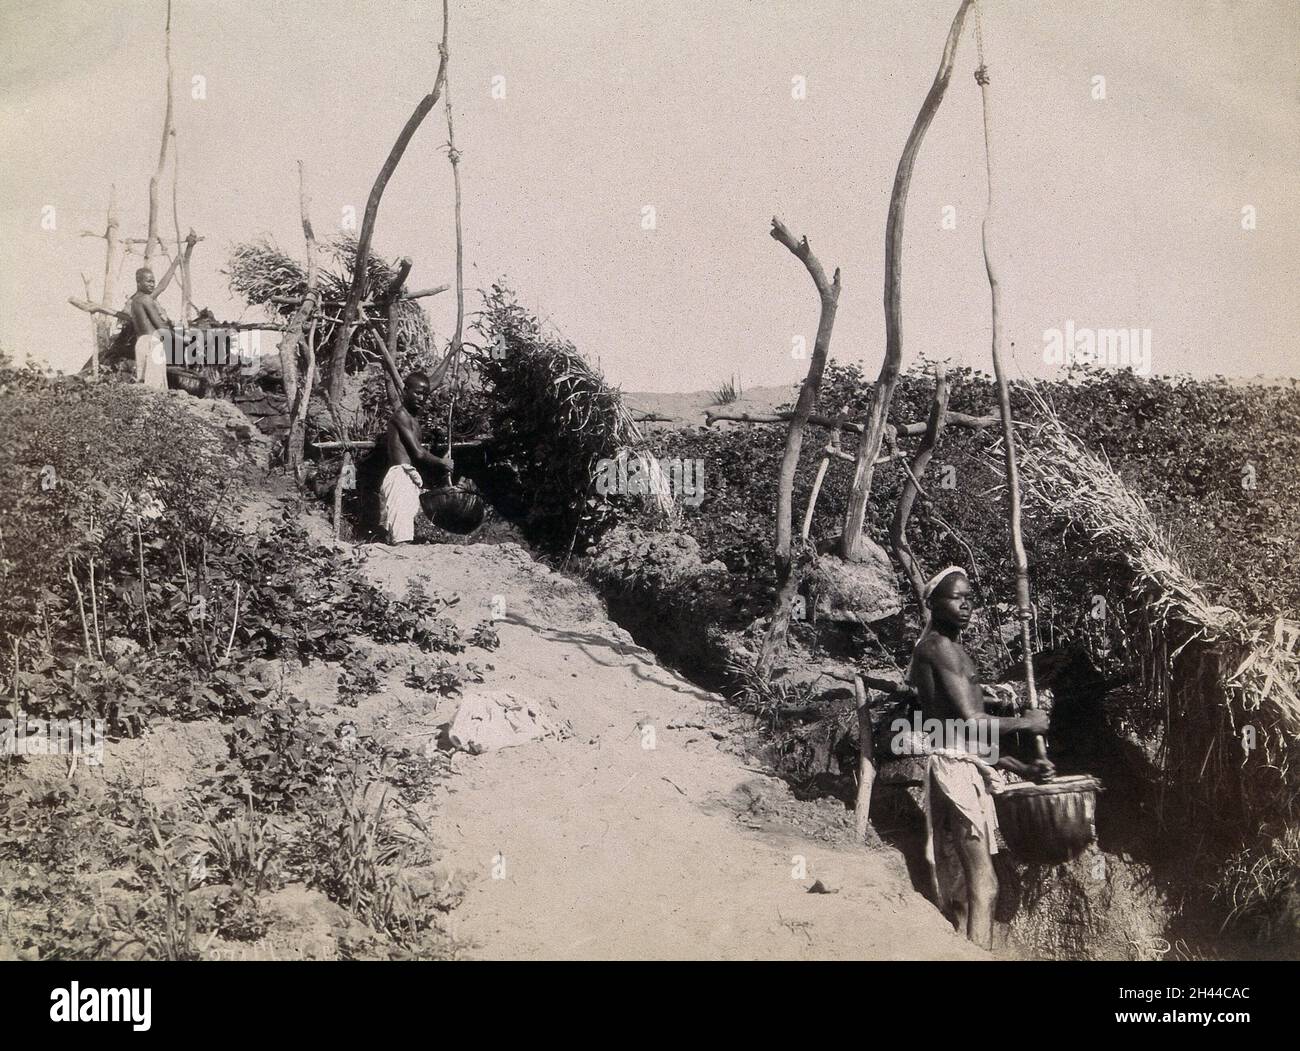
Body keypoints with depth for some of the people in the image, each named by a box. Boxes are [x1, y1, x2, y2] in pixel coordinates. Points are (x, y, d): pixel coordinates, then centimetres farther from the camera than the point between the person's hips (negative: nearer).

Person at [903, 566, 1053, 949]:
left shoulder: (950, 649, 22)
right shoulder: (941, 647, -8)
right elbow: (972, 722, -16)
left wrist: (1023, 769, 21)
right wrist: (1026, 722, -1)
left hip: (966, 770, 10)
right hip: (956, 769, -10)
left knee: (965, 888, 8)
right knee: (984, 885, -13)